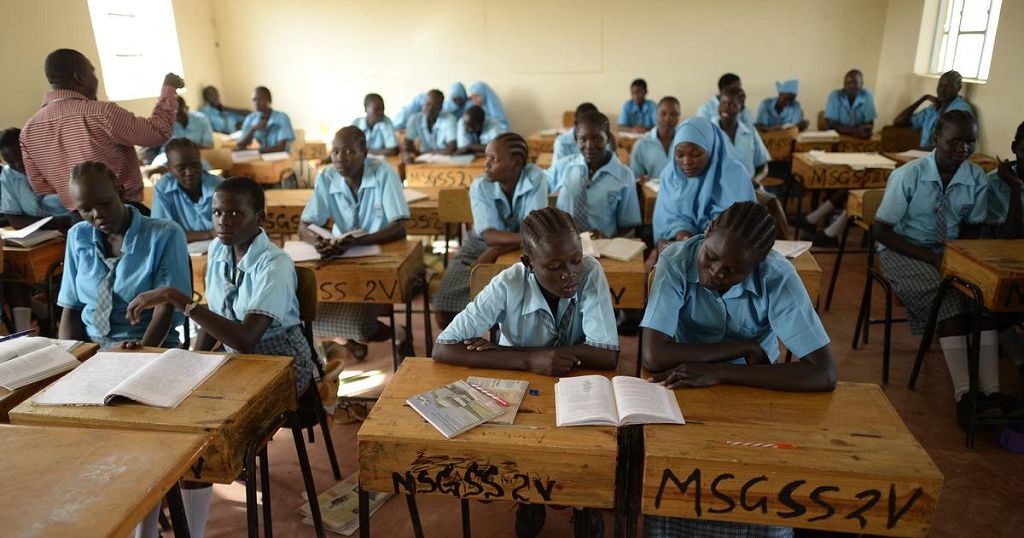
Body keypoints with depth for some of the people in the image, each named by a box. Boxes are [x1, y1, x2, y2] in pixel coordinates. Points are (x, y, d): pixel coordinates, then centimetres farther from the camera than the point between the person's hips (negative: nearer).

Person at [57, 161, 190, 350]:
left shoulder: (166, 235, -7)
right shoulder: (77, 236, 8)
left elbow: (165, 310, -11)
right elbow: (71, 309, 9)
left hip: (149, 347, -4)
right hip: (86, 347, 4)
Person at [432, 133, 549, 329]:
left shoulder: (535, 178, -20)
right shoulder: (479, 187, -16)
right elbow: (489, 235, -25)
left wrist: (494, 253, -31)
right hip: (480, 248, 1)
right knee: (444, 311, -15)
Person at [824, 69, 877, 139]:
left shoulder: (867, 96, -6)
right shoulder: (834, 96, -11)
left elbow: (870, 124, -5)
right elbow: (831, 124, -15)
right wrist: (854, 131, -25)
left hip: (860, 138, 1)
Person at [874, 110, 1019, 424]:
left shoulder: (977, 179, -1)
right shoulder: (908, 176, -15)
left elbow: (972, 228, 9)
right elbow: (880, 230, -12)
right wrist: (928, 256, -20)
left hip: (949, 254, 4)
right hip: (903, 253, -4)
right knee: (949, 297, -30)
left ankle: (991, 391, -33)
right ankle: (963, 395, -34)